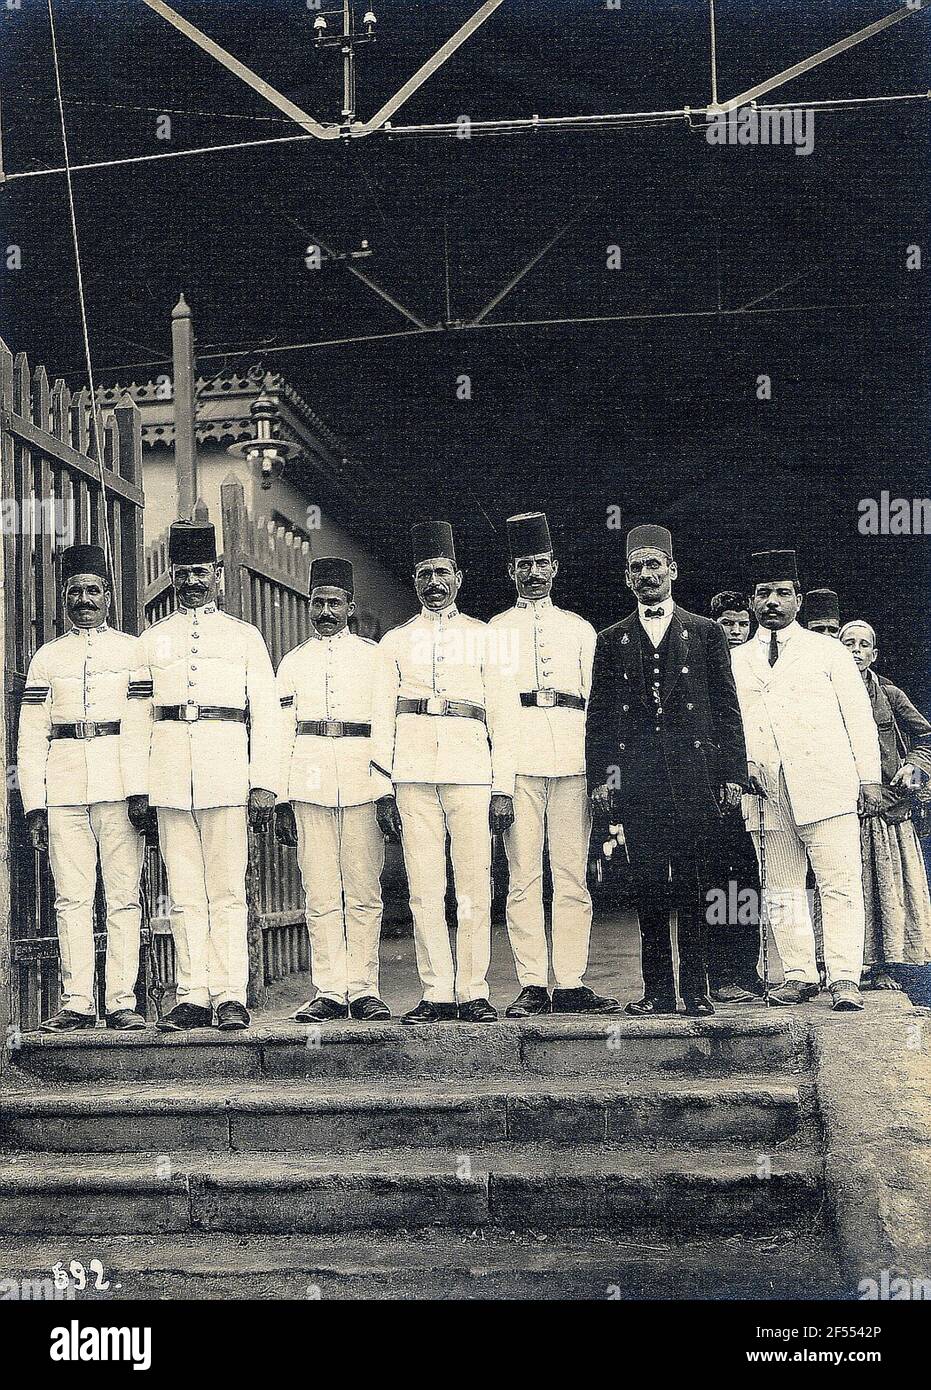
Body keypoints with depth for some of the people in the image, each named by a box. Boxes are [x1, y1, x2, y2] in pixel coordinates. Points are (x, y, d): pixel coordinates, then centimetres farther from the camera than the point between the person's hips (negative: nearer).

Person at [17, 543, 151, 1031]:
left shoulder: (133, 650, 8)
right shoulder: (47, 657, 14)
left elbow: (141, 726, 0)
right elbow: (31, 736, 11)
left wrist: (140, 792, -10)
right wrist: (33, 805, 2)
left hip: (119, 787, -2)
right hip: (63, 788, 2)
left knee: (123, 895, -1)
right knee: (71, 898, 1)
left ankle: (121, 1000, 2)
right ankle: (76, 1002, 5)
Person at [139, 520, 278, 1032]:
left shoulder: (245, 636, 15)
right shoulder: (152, 640, 18)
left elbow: (265, 714, 9)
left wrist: (263, 784, -1)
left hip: (226, 768, -2)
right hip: (169, 769, 2)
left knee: (227, 891, -4)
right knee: (184, 893, 1)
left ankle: (230, 996, -1)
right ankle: (192, 996, 4)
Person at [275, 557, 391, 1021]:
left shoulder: (374, 656, 11)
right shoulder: (292, 663, 16)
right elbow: (281, 733, 13)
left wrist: (391, 790, 0)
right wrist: (280, 800, 6)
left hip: (363, 783, -1)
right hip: (309, 786, 1)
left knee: (364, 892, -1)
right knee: (321, 894, 1)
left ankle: (363, 989, 5)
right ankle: (328, 990, 5)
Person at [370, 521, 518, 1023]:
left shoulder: (485, 637, 12)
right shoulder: (395, 641, 14)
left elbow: (503, 717, 8)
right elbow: (381, 719, 12)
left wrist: (503, 788, 1)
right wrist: (383, 789, 4)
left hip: (470, 773, -1)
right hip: (413, 774, 1)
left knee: (474, 887, -3)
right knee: (424, 888, -1)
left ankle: (473, 993, 5)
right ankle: (437, 993, 5)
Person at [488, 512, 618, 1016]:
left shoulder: (580, 629, 19)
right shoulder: (494, 631, 14)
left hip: (573, 758, 2)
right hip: (517, 758, -1)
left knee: (572, 875, -1)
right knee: (523, 874, -5)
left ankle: (571, 984, 2)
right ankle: (531, 986, -2)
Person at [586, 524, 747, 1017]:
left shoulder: (705, 633, 11)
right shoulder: (611, 641, 14)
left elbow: (726, 708, 7)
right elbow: (599, 717, 12)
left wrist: (732, 773, 0)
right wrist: (600, 775, 2)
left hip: (693, 774, -1)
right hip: (637, 777, 1)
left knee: (693, 884, -1)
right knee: (649, 887, 1)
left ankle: (697, 989, 6)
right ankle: (658, 989, 8)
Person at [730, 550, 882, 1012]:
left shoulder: (828, 651, 13)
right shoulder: (734, 661, 17)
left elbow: (859, 717, 10)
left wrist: (869, 777, 2)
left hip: (826, 787, -2)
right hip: (765, 794, 3)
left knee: (840, 885, -8)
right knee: (781, 889, 3)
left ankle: (844, 980, -8)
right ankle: (799, 975, 9)